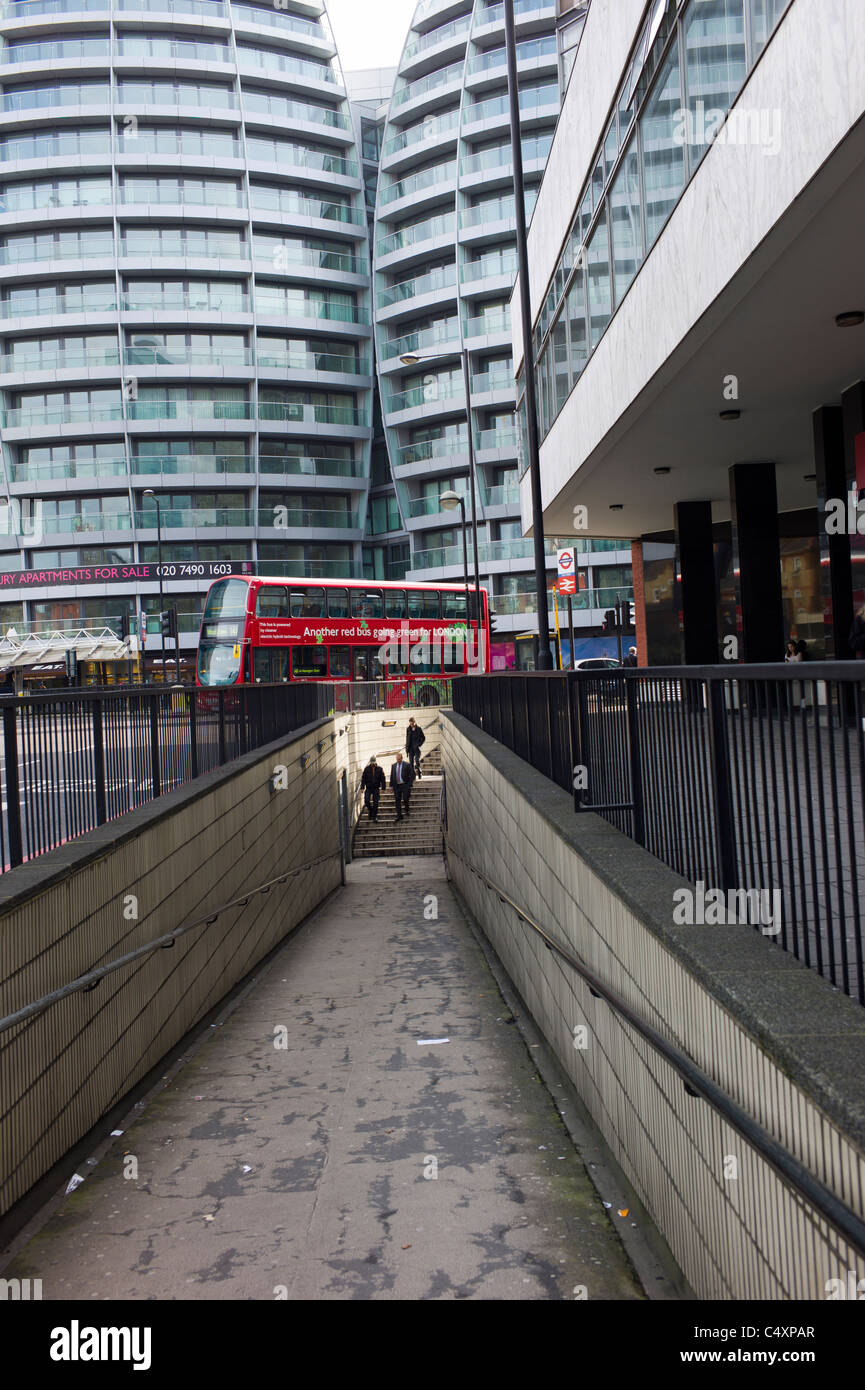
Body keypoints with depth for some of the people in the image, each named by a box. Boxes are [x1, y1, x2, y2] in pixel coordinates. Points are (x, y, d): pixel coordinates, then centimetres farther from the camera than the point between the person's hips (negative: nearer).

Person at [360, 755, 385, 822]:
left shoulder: (380, 769, 0)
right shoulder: (366, 769, 1)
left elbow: (382, 779, 1)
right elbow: (363, 778, 2)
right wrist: (363, 787, -5)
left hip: (376, 788, -1)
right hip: (368, 788, 1)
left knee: (375, 803, -2)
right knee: (366, 801, -10)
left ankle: (375, 816, 6)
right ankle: (370, 810, 18)